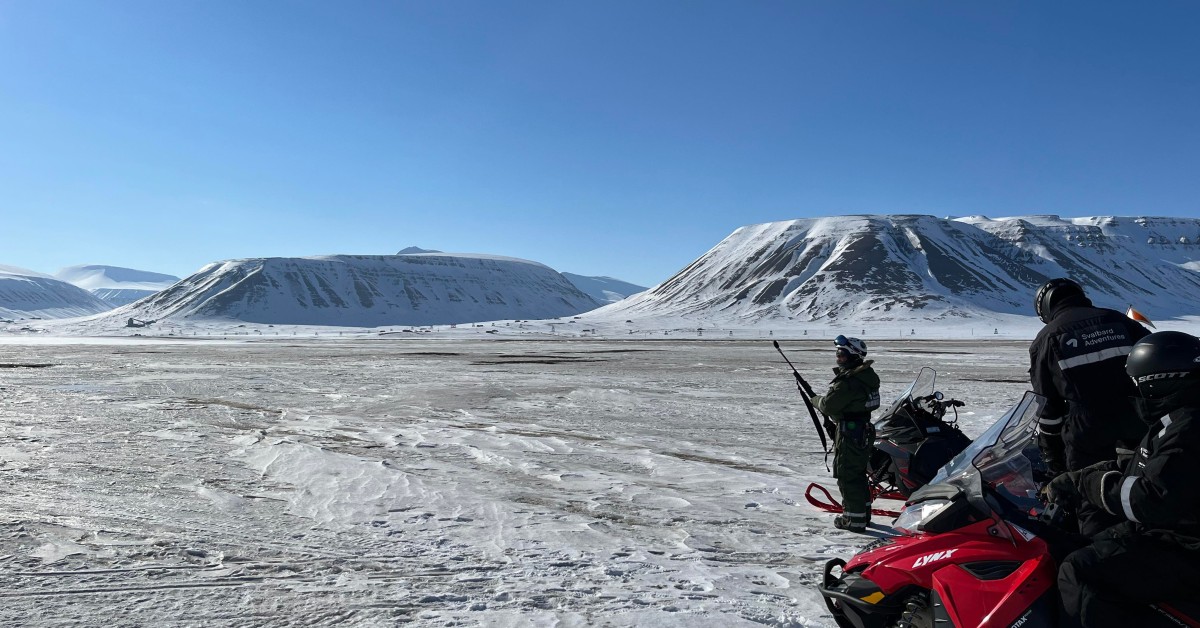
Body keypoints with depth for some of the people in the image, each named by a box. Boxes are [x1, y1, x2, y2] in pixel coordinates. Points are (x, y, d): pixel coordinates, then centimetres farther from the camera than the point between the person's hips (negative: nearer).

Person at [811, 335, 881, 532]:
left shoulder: (848, 381, -23)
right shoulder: (867, 375, 8)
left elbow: (829, 405, -19)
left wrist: (816, 399, 0)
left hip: (849, 433, -10)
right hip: (864, 430, 10)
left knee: (847, 475, -2)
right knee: (859, 472, 20)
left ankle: (854, 519, 3)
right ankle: (863, 513, 32)